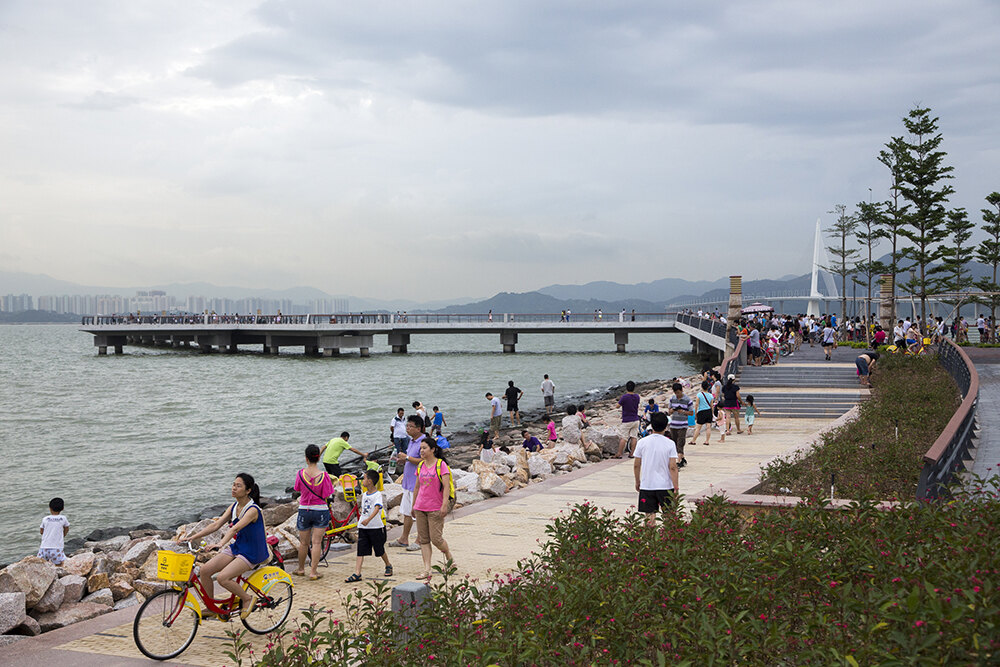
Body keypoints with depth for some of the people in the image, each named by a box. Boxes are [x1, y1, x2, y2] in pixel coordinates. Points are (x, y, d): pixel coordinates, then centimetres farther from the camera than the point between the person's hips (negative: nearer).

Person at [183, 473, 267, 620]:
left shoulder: (252, 510, -20)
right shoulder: (234, 507, 5)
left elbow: (235, 528, -35)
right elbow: (216, 524, 1)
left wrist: (221, 543, -48)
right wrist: (193, 537, -8)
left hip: (251, 553, -8)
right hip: (236, 547, 8)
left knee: (222, 578, -24)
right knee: (205, 570, -7)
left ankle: (247, 598, 0)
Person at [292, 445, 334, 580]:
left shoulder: (301, 473, -9)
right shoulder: (323, 475, -13)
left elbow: (298, 489, 7)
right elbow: (326, 496, -10)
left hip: (304, 510, 2)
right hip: (320, 511, -1)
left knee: (304, 542, 15)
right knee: (316, 542, 2)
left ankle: (301, 569, 31)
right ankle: (313, 572, 1)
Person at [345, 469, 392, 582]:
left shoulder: (377, 494, -12)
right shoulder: (365, 495, 11)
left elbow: (377, 508, -27)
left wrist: (368, 519, -42)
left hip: (376, 527, -6)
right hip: (363, 527, 6)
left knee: (380, 550, 8)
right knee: (360, 551, -4)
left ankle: (388, 566, 33)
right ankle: (357, 574, -10)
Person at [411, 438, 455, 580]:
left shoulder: (441, 465, -7)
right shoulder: (420, 465, 11)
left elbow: (446, 486, -12)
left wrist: (444, 505, -20)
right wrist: (413, 505, 20)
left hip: (436, 509, -6)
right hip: (420, 508, 6)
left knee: (436, 539, -4)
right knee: (423, 540, 3)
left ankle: (449, 556, 24)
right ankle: (427, 570, 5)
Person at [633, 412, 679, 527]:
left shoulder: (642, 442, -3)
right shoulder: (670, 444, -7)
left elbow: (636, 465, 2)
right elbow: (673, 467, -10)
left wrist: (637, 481, 16)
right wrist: (676, 486, -5)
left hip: (647, 485, 1)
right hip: (666, 486, -1)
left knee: (650, 516, 4)